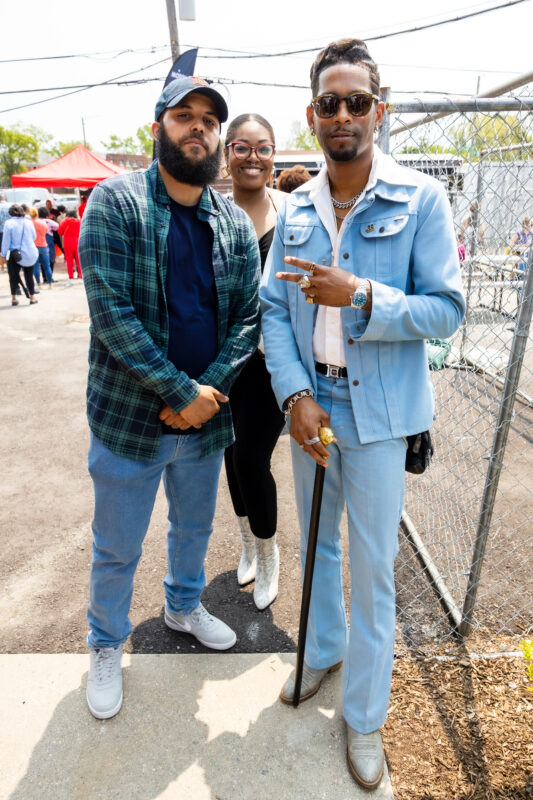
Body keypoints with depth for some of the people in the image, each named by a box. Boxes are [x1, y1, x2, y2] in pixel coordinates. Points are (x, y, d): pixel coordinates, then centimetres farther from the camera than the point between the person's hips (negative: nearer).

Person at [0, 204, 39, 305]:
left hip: (15, 254, -2)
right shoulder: (29, 222, 0)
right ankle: (32, 297, 15)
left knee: (13, 276, 9)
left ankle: (13, 298, 11)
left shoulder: (9, 223, -9)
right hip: (30, 254, 3)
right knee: (29, 276, 12)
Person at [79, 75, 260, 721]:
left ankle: (184, 605, 53)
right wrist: (181, 393, -20)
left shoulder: (236, 224, 3)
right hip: (130, 419, -4)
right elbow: (110, 312, -18)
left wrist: (212, 389, -15)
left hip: (206, 417, 4)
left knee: (195, 527, 24)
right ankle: (106, 647, 42)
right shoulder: (116, 202, -10)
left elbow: (248, 317, 0)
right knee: (117, 548, 14)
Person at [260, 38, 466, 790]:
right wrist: (296, 395, -12)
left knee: (373, 566, 7)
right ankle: (324, 650, 47)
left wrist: (361, 296, -25)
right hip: (309, 405, 4)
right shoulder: (295, 210, 5)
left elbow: (447, 309, -9)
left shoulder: (421, 199, -6)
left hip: (378, 413, -4)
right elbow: (273, 310, 1)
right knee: (315, 544, 20)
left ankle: (365, 718, 30)